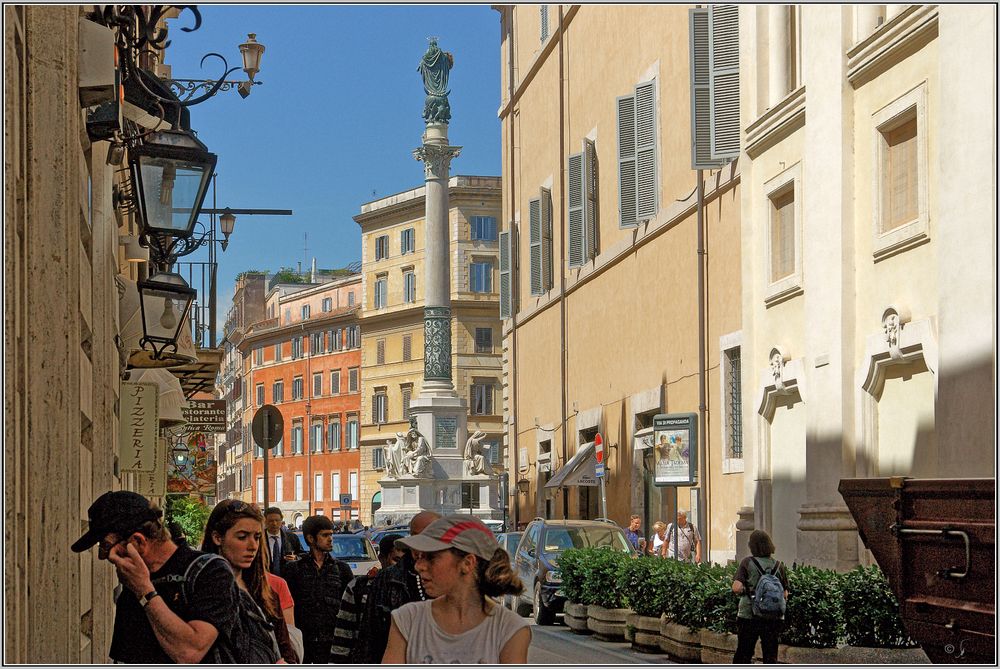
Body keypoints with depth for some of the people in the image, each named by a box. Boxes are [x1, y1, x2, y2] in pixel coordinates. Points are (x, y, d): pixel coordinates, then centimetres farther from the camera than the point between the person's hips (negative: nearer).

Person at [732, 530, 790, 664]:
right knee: (771, 657, 9)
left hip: (749, 616, -2)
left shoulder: (748, 563, -6)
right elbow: (785, 594, 3)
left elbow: (736, 588, -16)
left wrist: (744, 591, 5)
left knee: (743, 654, 8)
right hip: (774, 617, 2)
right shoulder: (778, 566, 2)